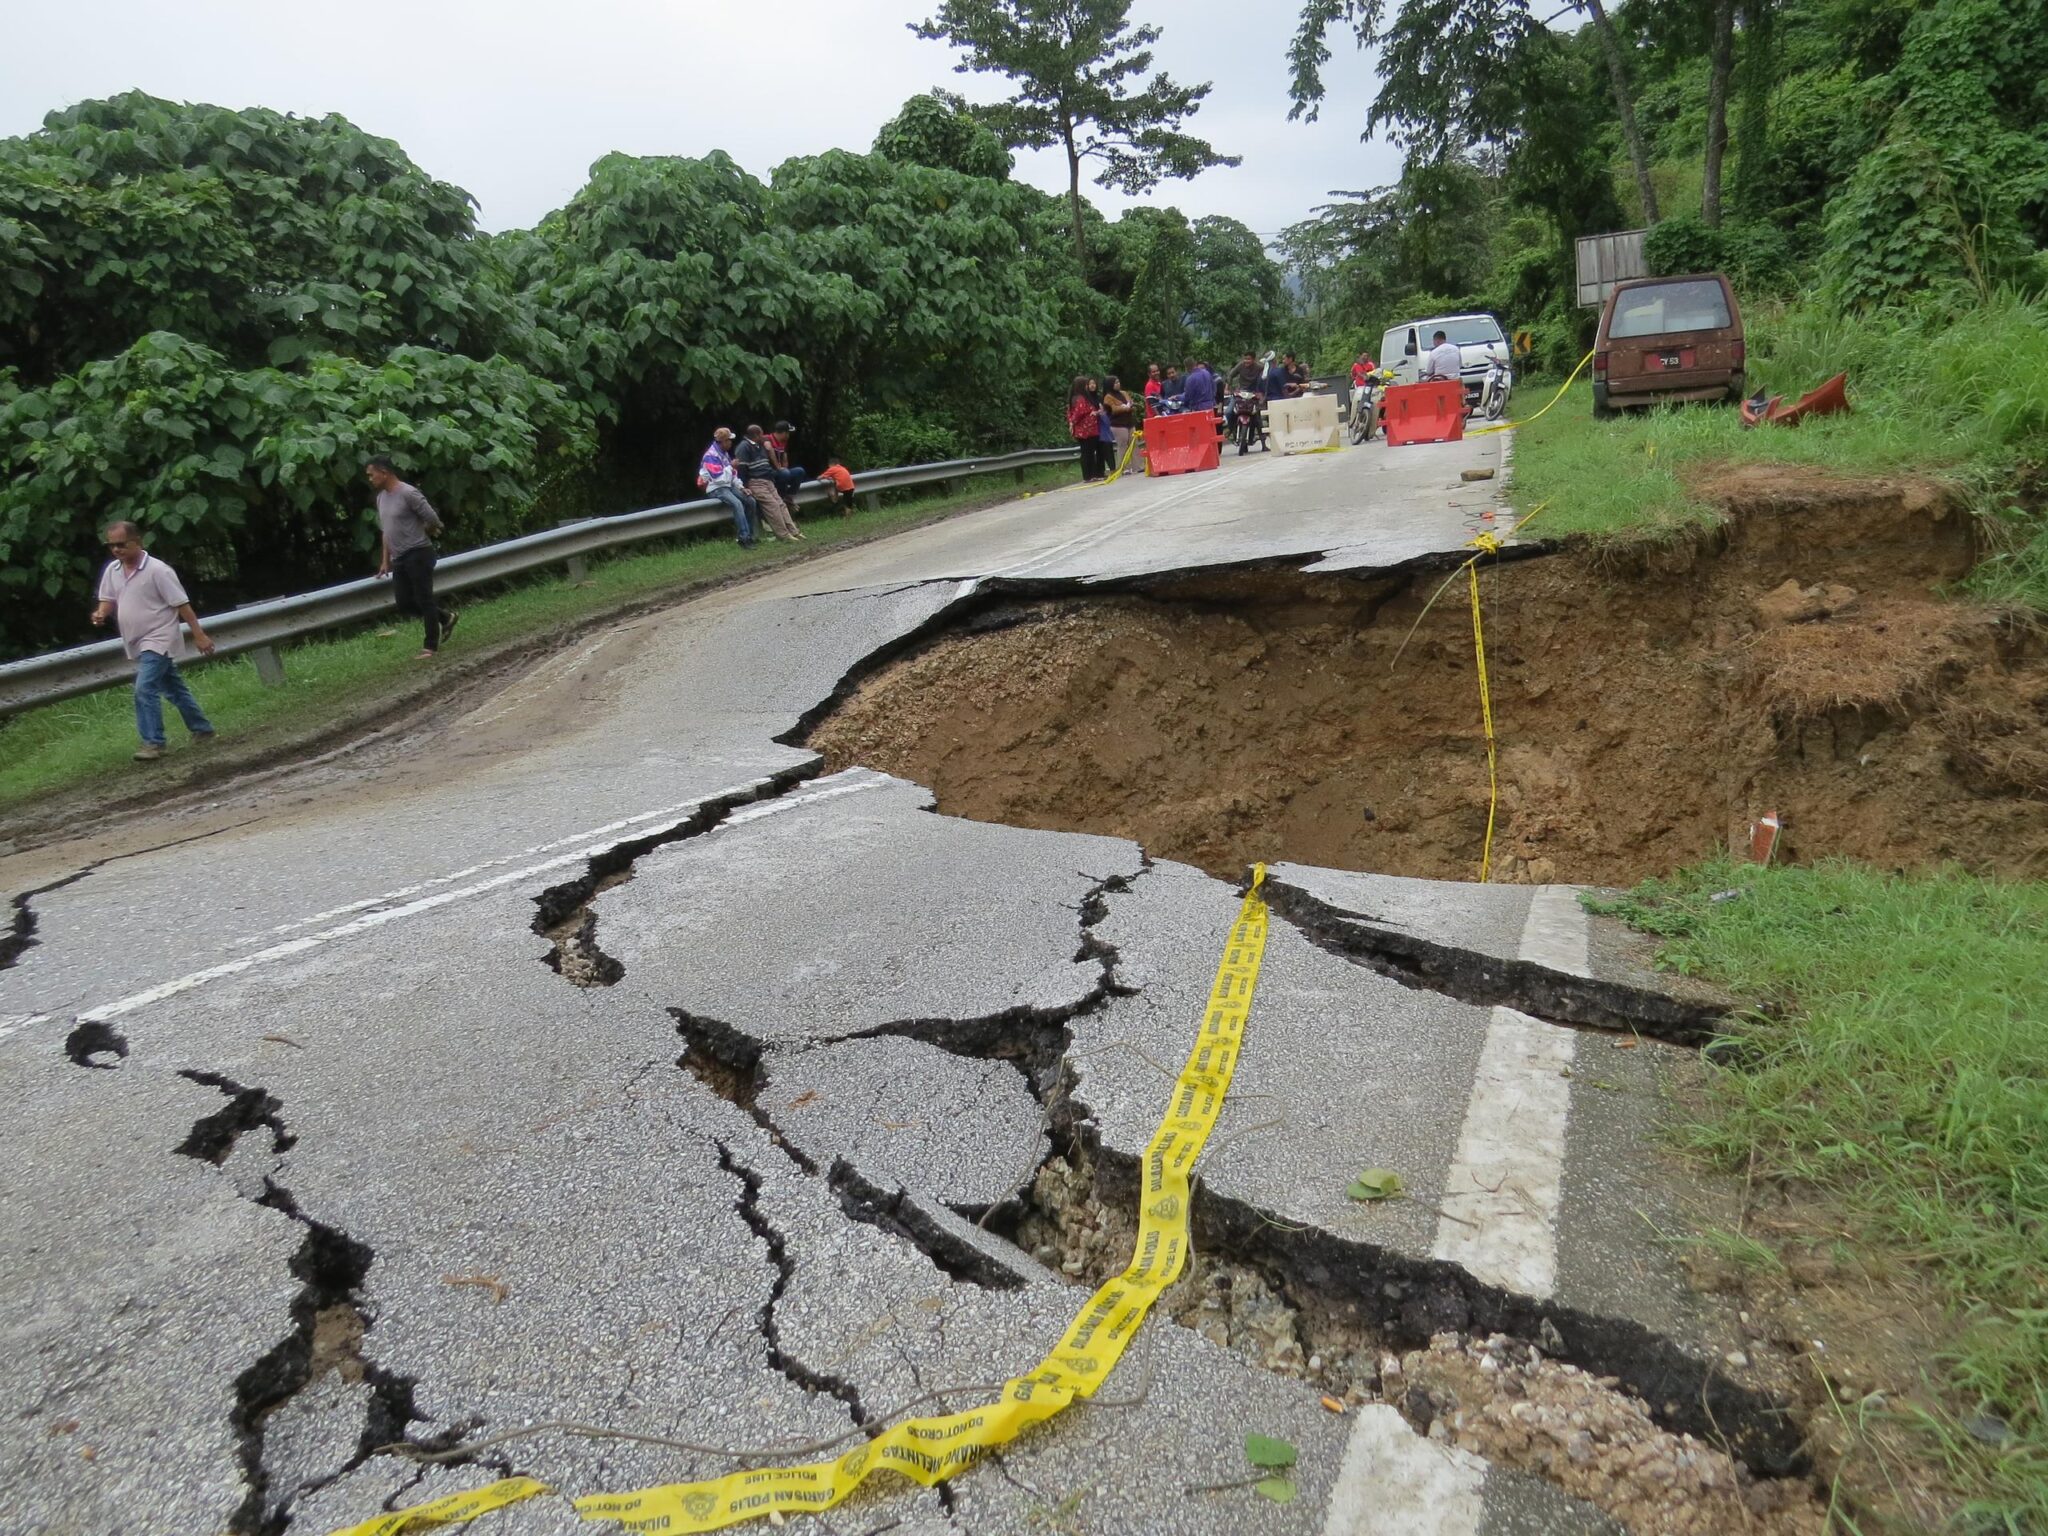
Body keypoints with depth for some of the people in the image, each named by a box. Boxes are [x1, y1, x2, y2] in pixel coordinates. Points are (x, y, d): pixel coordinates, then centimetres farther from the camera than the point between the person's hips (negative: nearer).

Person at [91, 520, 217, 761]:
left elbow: (181, 604, -14)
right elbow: (108, 599, 17)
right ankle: (202, 730, 27)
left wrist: (199, 635, -15)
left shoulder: (157, 570, -16)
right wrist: (101, 613, -7)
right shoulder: (112, 571, 5)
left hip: (158, 641, -8)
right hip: (137, 644, 8)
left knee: (145, 689, -18)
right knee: (175, 689, 16)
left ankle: (153, 743, -14)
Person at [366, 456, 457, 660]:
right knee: (403, 603, 8)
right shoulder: (381, 498, 12)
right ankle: (445, 617, 26)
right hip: (399, 558, 9)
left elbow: (433, 519, -14)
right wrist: (386, 561, 16)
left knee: (424, 599, -4)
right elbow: (385, 531, 19)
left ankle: (431, 646, 2)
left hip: (418, 555, -9)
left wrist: (419, 535, 5)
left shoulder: (408, 493, -15)